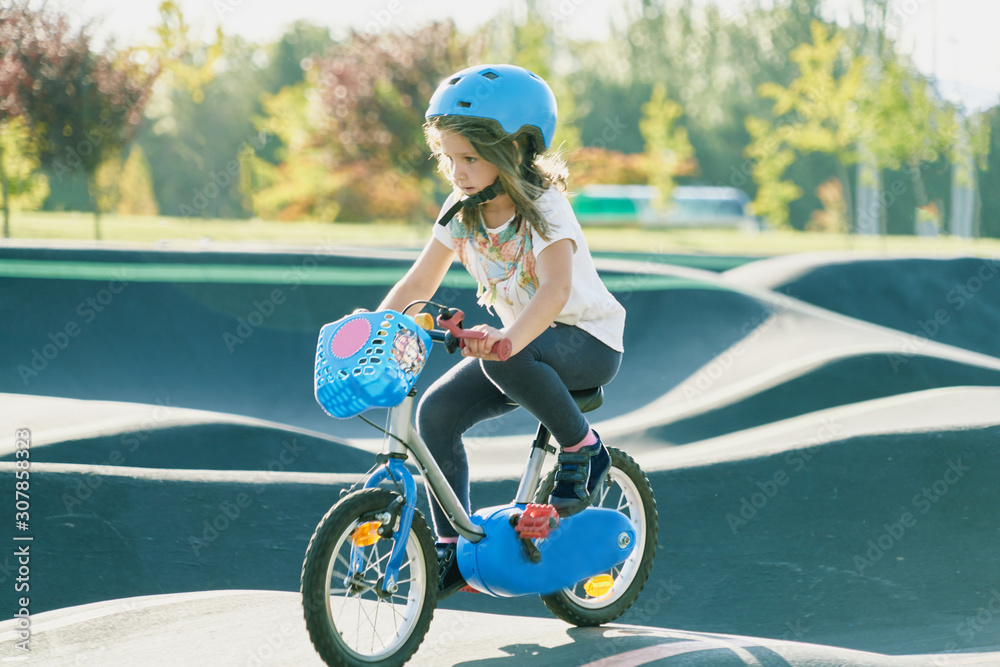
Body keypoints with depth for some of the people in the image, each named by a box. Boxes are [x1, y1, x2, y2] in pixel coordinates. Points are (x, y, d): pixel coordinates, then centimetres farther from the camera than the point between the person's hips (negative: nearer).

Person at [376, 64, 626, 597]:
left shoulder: (543, 208, -23)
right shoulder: (462, 211, -3)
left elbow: (556, 287, -40)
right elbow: (419, 283, 1)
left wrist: (509, 339, -58)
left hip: (589, 343, -7)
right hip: (524, 340, 7)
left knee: (504, 358, -37)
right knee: (437, 410, -14)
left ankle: (582, 448, -14)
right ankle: (452, 548, -3)